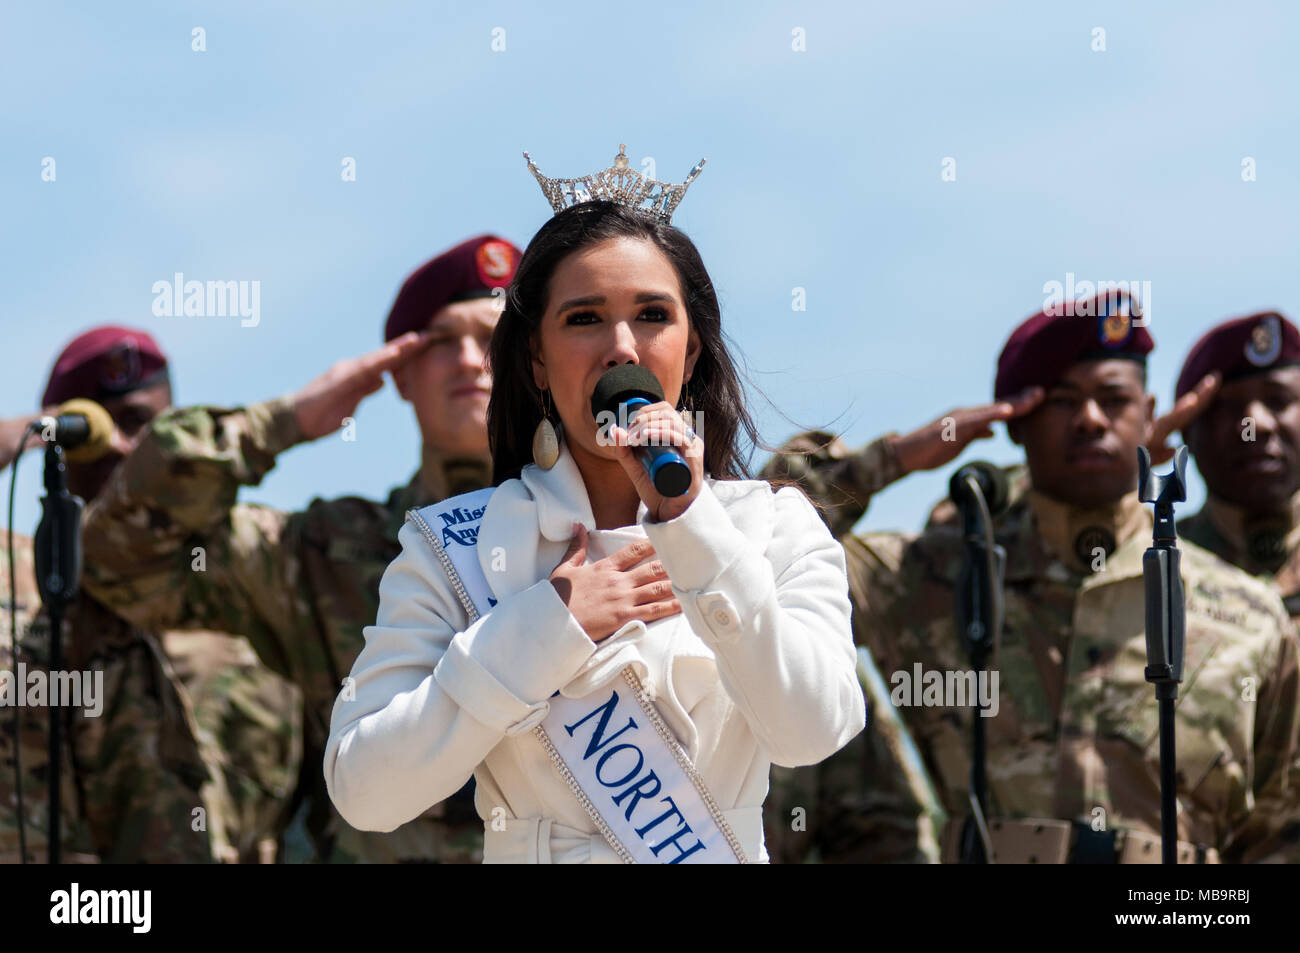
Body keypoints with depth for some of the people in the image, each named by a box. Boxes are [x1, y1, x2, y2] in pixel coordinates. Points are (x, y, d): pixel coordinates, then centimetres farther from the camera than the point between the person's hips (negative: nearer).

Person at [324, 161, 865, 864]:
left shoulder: (777, 528, 5)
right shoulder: (452, 548, 3)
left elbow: (811, 733, -10)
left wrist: (689, 518, -14)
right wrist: (551, 623, -9)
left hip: (721, 854, 0)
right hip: (531, 857, 0)